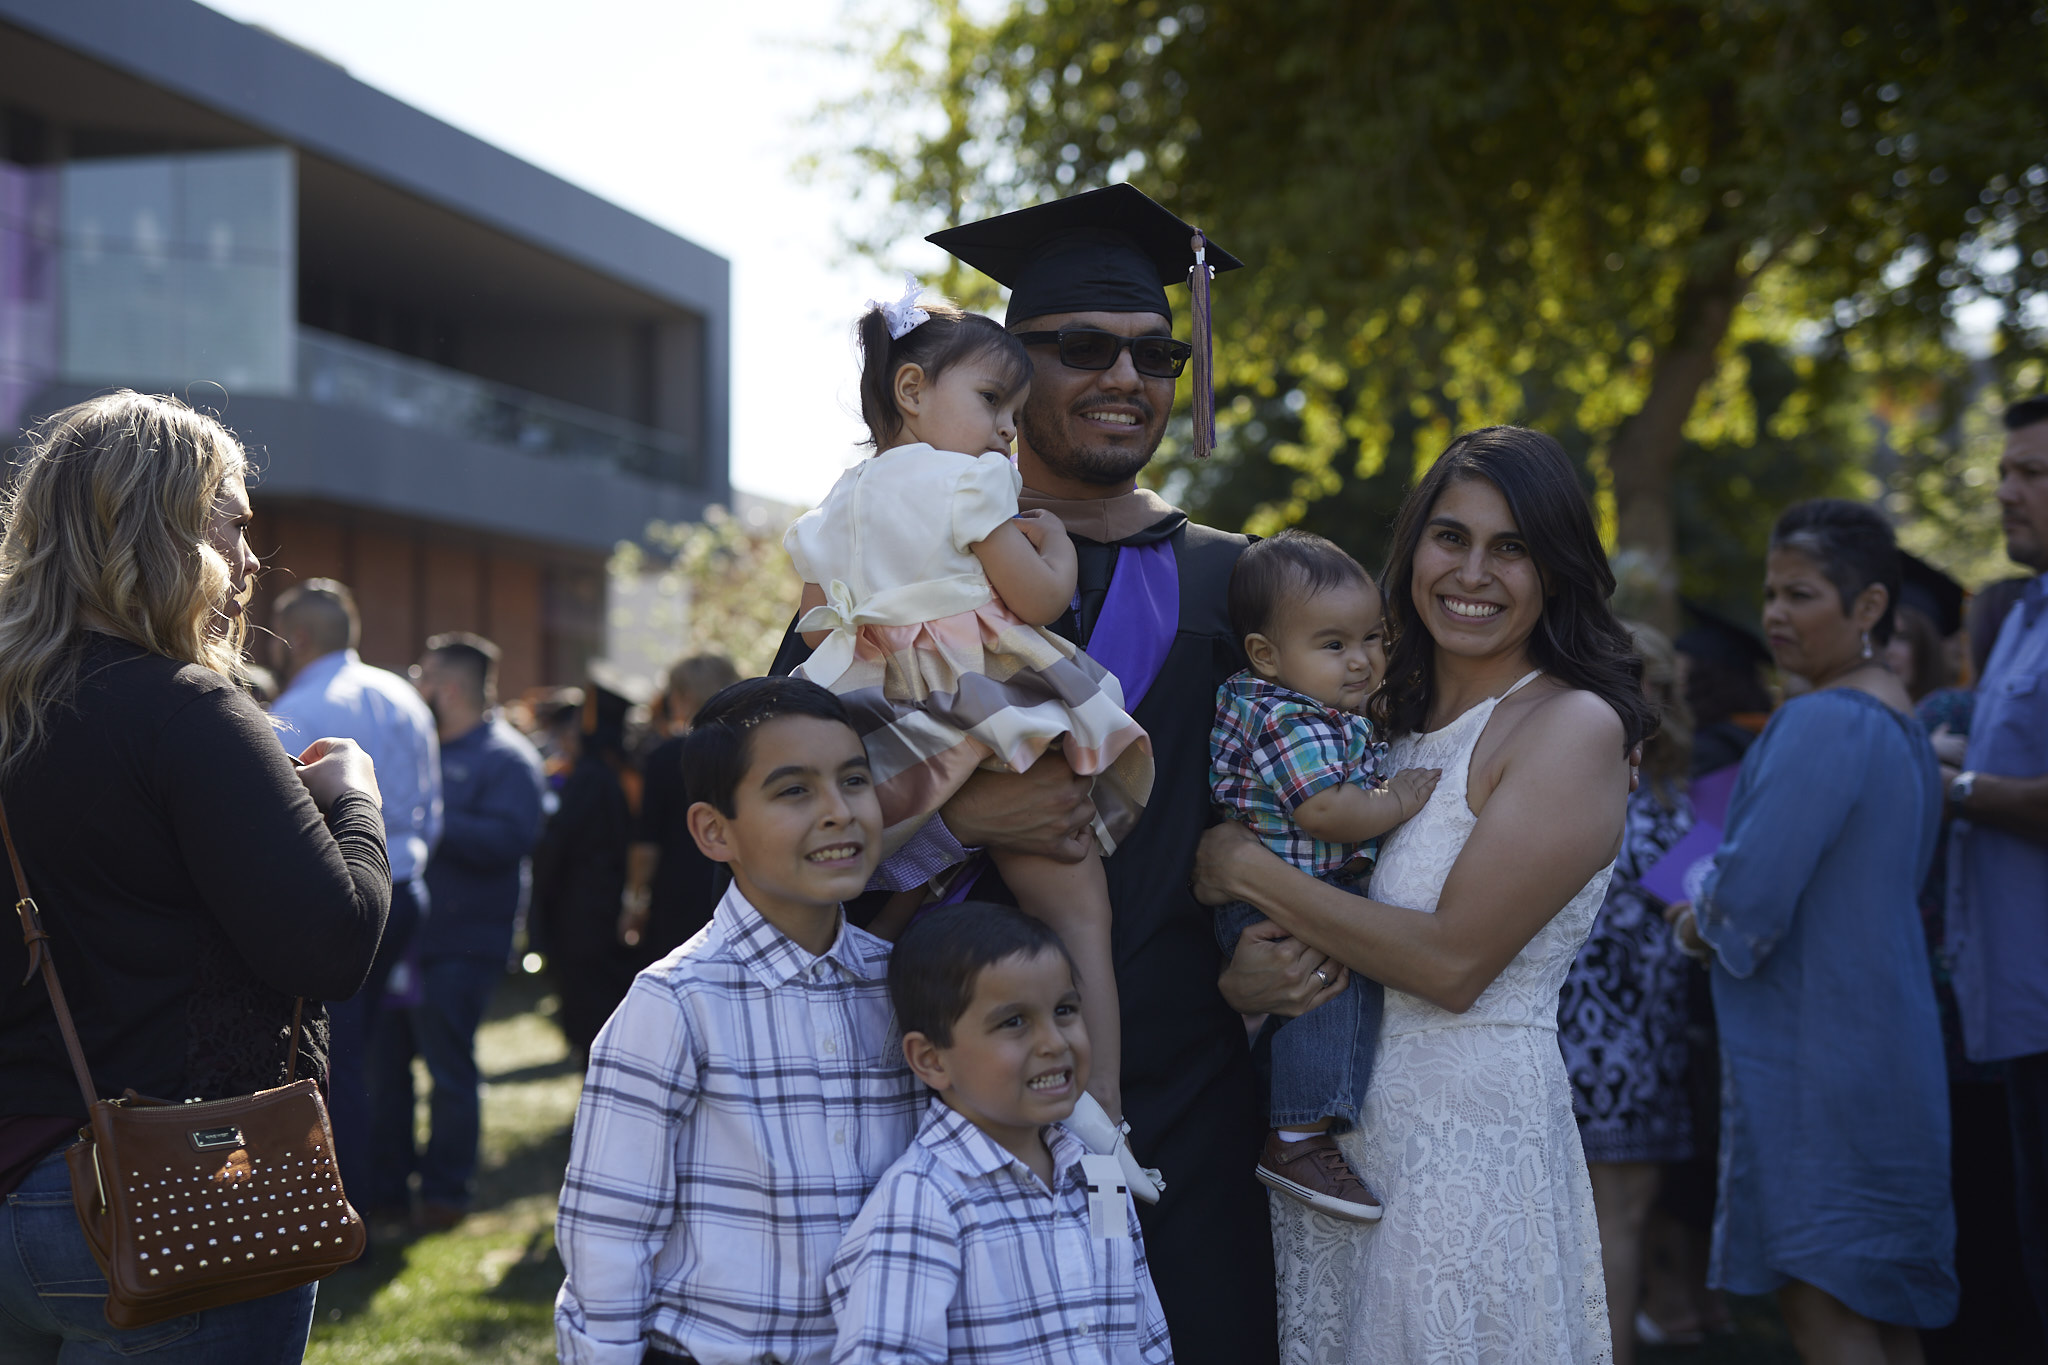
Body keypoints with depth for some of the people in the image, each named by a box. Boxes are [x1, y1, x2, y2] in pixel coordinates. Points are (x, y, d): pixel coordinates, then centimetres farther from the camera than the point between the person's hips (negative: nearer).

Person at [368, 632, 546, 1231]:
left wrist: (430, 822, -22)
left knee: (448, 1069, -1)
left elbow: (509, 838, -23)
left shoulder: (506, 758, -8)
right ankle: (388, 1184, 21)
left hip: (459, 945, -8)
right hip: (398, 935, 8)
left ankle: (446, 1190, 11)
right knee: (384, 1063, 10)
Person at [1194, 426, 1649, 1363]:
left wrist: (1250, 872, -13)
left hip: (1471, 1134, -6)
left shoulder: (1574, 728, -13)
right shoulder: (1385, 714, 9)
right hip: (1331, 1129, 6)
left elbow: (1453, 963, -19)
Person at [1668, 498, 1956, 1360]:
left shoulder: (1822, 723, -18)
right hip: (1888, 1050, 10)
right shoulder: (1899, 719, 13)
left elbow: (1753, 894, -23)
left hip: (1817, 1050, -10)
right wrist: (1723, 921, 16)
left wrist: (1704, 927, -2)